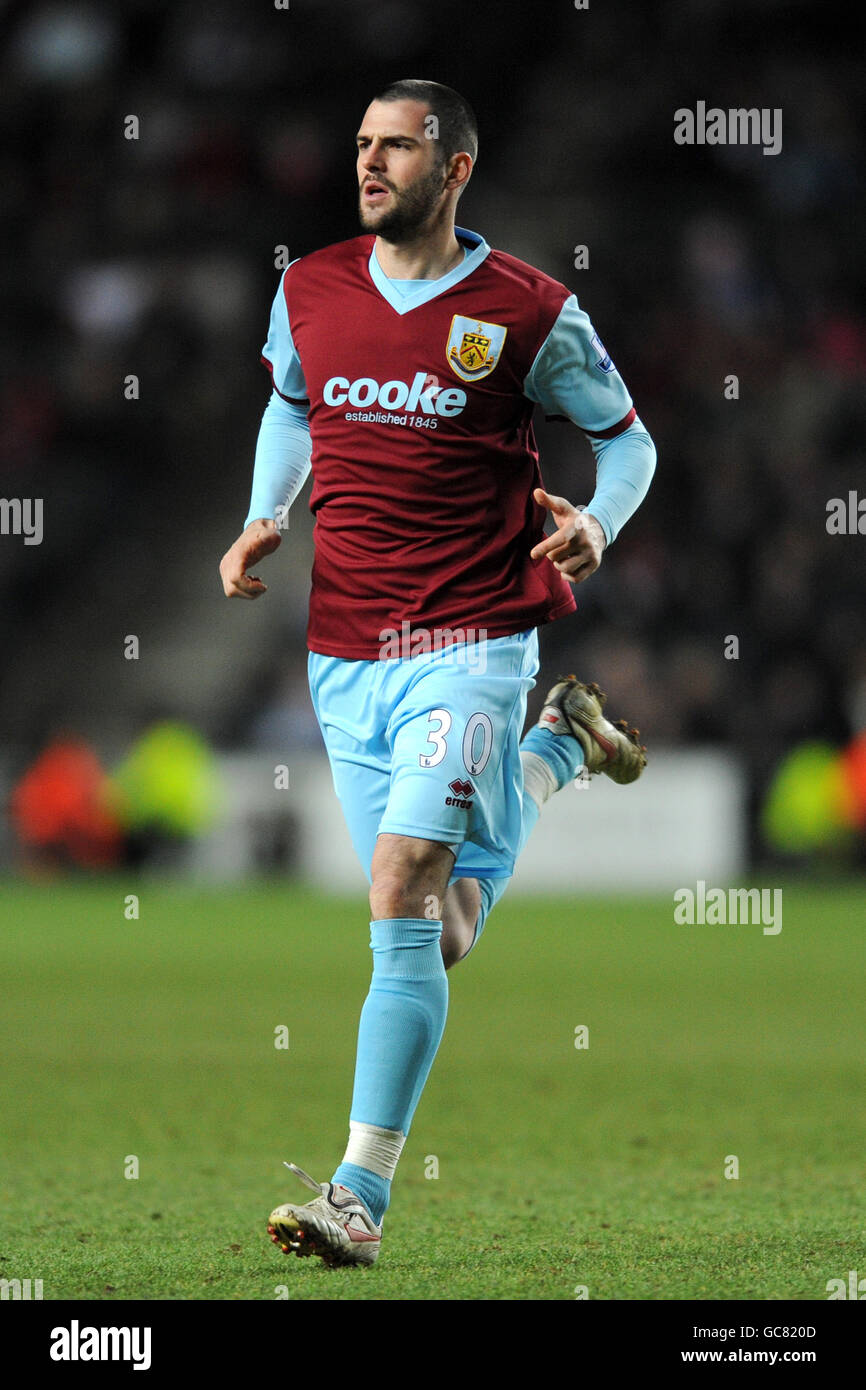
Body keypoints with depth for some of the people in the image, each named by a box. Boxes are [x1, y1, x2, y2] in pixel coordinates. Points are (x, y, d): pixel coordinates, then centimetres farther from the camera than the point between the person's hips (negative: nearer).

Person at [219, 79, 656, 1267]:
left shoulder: (527, 312, -6)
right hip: (344, 656, 5)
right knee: (438, 942, 11)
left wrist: (595, 524, -12)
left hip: (469, 648, -5)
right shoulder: (309, 291, 5)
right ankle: (559, 746, 41)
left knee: (403, 891, -20)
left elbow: (626, 437, 8)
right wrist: (265, 519, 10)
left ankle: (361, 1195, -17)